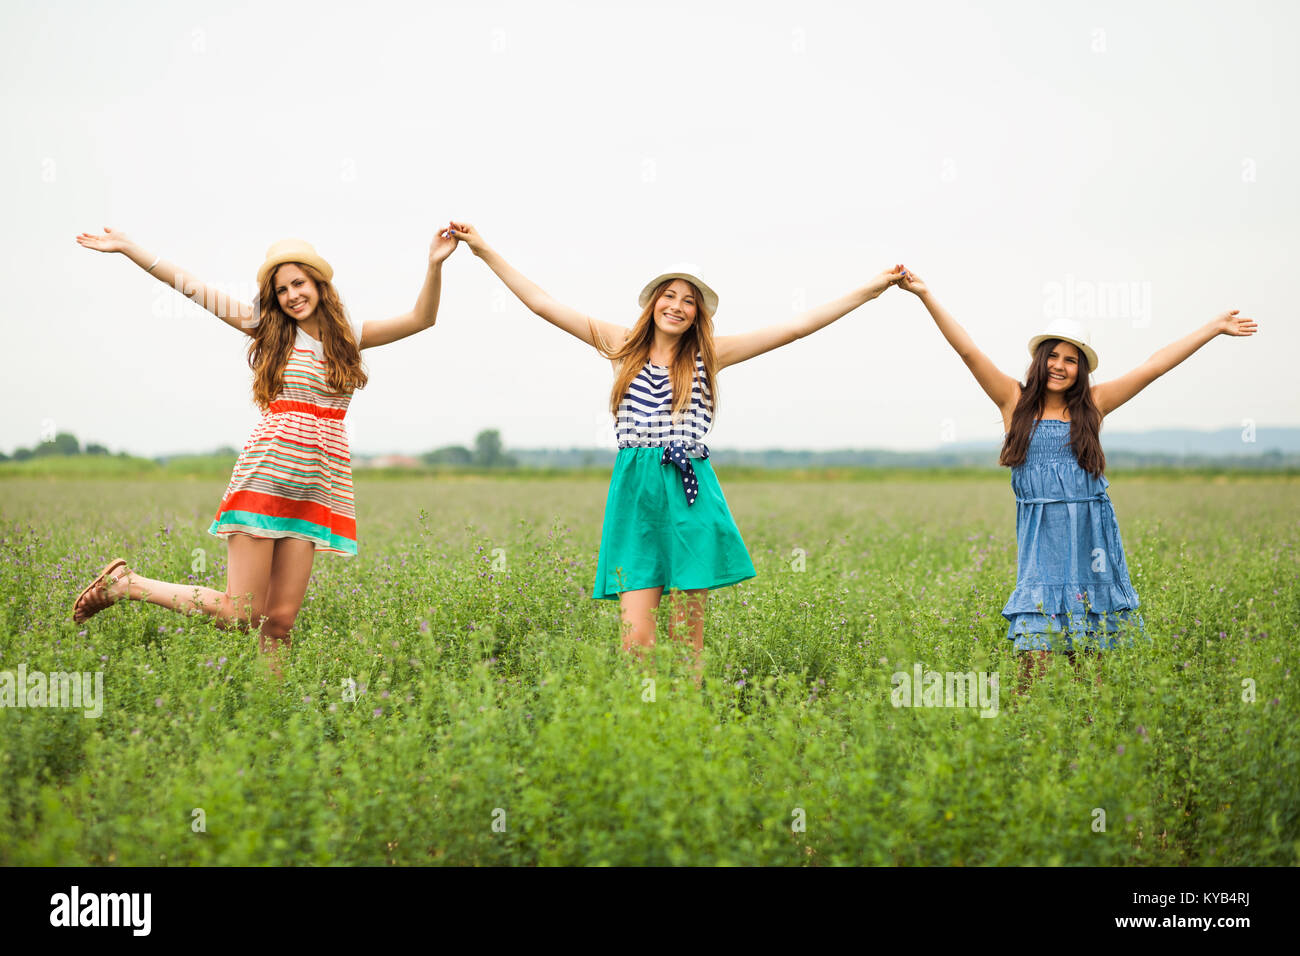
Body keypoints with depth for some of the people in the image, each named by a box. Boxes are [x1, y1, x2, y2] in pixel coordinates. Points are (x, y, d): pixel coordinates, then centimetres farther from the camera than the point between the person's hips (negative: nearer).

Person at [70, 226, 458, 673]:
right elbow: (193, 289, 7)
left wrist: (434, 265, -9)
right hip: (265, 479, -3)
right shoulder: (270, 329, 8)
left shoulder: (348, 336, 13)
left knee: (280, 619, 0)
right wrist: (129, 248, 6)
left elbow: (421, 318, 7)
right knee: (240, 614, -6)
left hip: (318, 486, 3)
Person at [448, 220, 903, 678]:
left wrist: (870, 290, 5)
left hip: (689, 496, 0)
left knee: (687, 639, 2)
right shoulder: (622, 345, 11)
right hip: (634, 493, 0)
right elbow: (542, 303, 11)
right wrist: (485, 251, 9)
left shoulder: (709, 355, 9)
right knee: (636, 640, -7)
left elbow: (799, 325, 7)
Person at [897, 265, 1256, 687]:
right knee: (1035, 656, -9)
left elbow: (1155, 365, 13)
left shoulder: (1091, 405, 10)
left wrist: (1215, 327, 17)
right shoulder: (1016, 401, 6)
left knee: (1090, 657, 5)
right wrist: (925, 295, -6)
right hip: (1041, 540, -2)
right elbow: (968, 350, 0)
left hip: (1091, 539, 2)